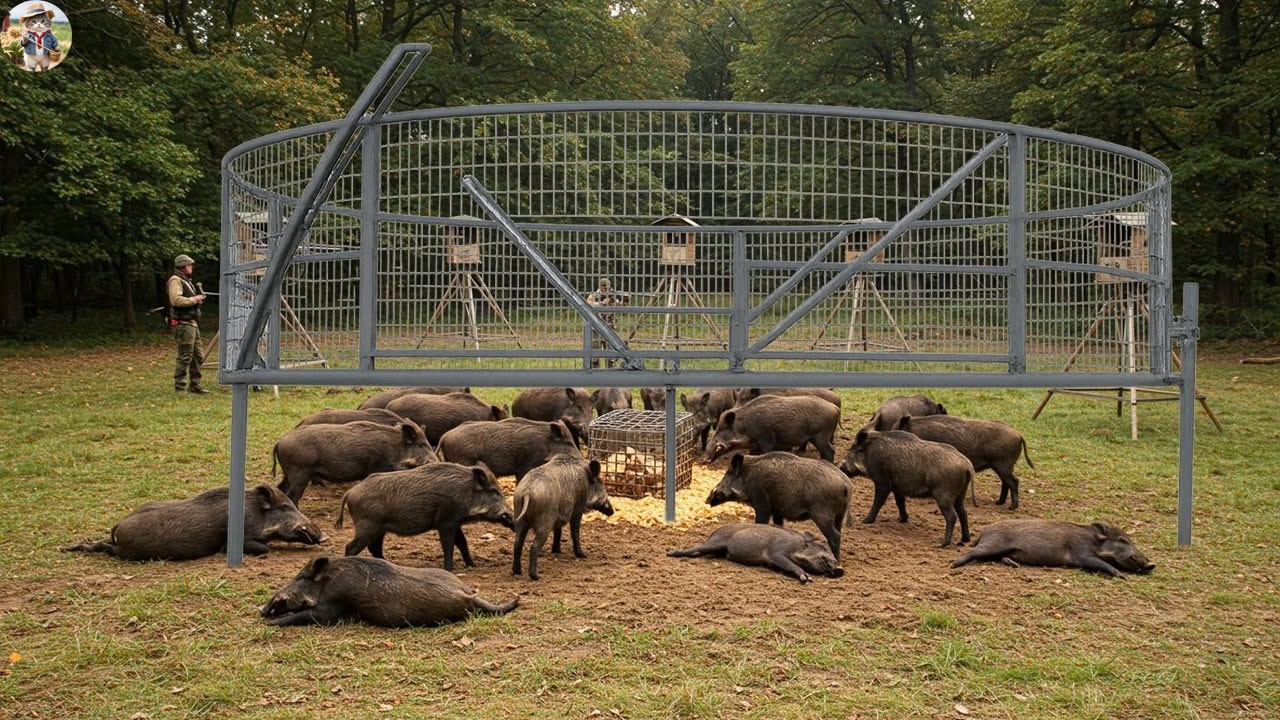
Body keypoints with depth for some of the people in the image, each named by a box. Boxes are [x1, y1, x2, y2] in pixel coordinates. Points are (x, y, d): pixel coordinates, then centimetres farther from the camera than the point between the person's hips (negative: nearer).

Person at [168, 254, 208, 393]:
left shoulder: (186, 280, 21)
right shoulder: (175, 280, -10)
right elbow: (176, 299, -24)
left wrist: (198, 299, 9)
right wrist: (194, 299, -16)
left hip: (192, 323, 10)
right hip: (183, 324, -10)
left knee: (198, 356, 12)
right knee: (185, 357, -8)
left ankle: (195, 385, 18)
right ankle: (179, 387, -3)